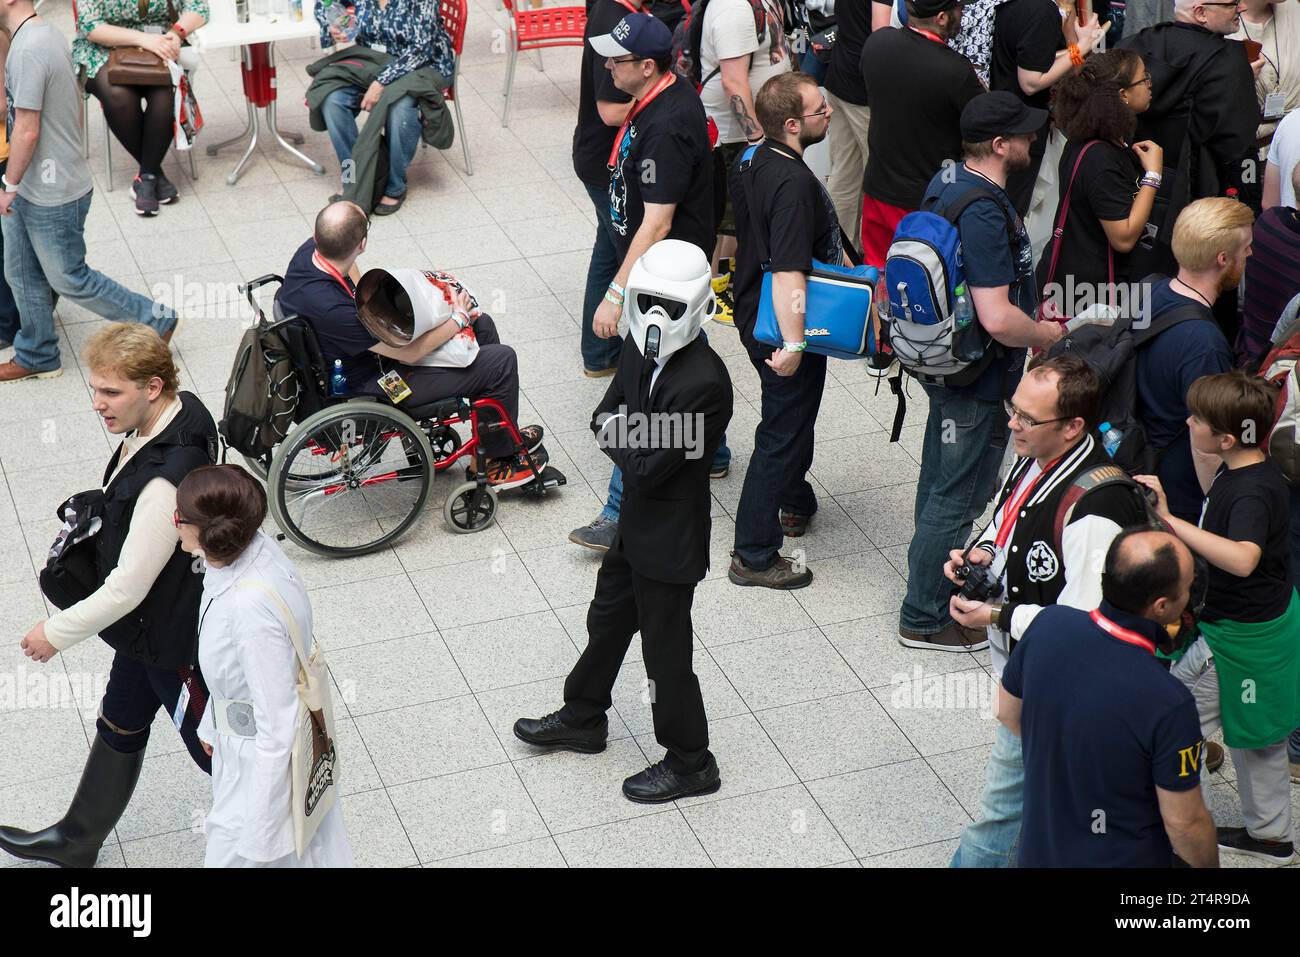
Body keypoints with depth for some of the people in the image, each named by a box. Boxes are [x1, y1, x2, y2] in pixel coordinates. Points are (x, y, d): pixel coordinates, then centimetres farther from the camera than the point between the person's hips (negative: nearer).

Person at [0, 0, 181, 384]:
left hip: (50, 197, -10)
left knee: (69, 280, 6)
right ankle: (36, 357, 32)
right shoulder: (47, 34, 4)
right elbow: (76, 104, 13)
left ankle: (155, 321, 20)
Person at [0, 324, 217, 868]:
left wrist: (57, 633, -16)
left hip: (173, 637, -10)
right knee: (119, 726, 26)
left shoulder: (165, 483, -38)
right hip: (152, 620, 10)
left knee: (208, 742, 14)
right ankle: (76, 842, 46)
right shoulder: (181, 413, -11)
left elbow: (127, 588, -29)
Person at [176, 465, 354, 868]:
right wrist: (212, 723, 23)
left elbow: (277, 724, -28)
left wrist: (260, 834, -20)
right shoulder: (252, 550, -10)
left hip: (264, 766, -8)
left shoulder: (252, 608, -36)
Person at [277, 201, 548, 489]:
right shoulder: (336, 311, -40)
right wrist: (459, 319, -12)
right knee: (501, 360, -7)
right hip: (375, 384, -9)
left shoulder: (310, 250, -17)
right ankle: (500, 460, 17)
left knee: (482, 325, 14)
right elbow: (410, 353, -26)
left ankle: (504, 430, 32)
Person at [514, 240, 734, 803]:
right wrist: (633, 438, -16)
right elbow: (604, 418, 4)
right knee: (607, 622, 26)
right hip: (635, 525, 9)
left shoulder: (704, 383, -30)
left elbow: (648, 467, -28)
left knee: (665, 651, 6)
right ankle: (582, 719, 48)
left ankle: (689, 762, 26)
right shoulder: (641, 346, -3)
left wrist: (619, 433, -11)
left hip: (669, 543, -9)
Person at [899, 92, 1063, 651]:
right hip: (977, 380, -10)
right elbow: (998, 320, -33)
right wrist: (1047, 335, -13)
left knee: (940, 480, 24)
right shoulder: (983, 213, -29)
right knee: (958, 496, 4)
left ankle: (935, 576, 44)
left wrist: (1027, 315, 18)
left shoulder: (946, 182, 2)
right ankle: (924, 619, 16)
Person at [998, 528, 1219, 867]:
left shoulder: (1049, 625, -18)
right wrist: (1209, 864, 0)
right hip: (1125, 858, -4)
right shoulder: (1169, 704, -34)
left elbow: (1007, 712, 1)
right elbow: (1184, 822, -21)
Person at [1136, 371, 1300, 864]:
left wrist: (1170, 520, -50)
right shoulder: (1235, 472, 1)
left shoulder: (1252, 491, -28)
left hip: (1236, 635, -10)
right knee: (1256, 733, 23)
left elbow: (1243, 559, -49)